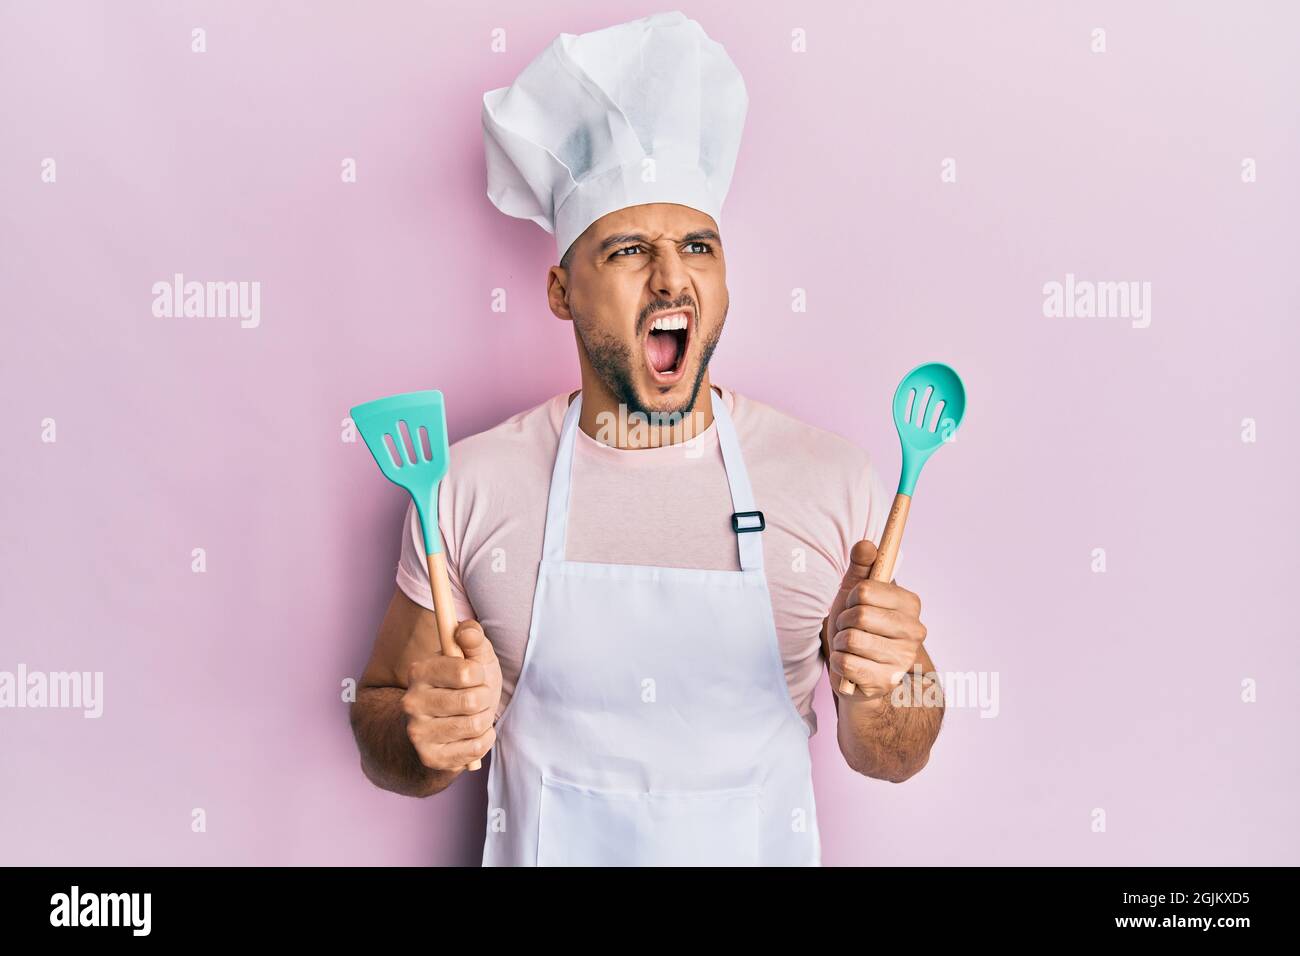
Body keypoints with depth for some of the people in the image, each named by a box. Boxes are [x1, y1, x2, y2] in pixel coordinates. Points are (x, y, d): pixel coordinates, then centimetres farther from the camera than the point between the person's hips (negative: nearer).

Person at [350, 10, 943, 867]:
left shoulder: (837, 482, -12)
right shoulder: (470, 485, -12)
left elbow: (892, 759, -2)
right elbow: (383, 739, -2)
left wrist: (874, 690, -23)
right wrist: (429, 740, -23)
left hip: (764, 850, 1)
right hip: (545, 846, 0)